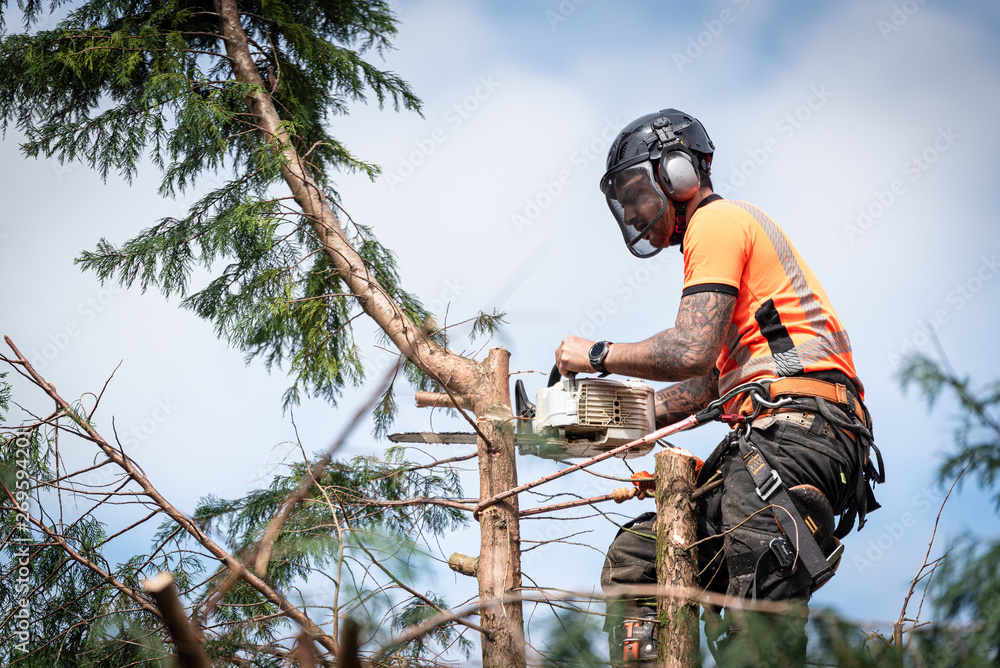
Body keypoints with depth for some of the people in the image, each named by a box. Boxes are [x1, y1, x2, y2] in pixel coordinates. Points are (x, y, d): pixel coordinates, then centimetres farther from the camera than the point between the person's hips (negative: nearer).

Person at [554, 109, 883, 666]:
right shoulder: (728, 228, 32)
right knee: (633, 559, 8)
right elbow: (706, 386, 29)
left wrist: (597, 355, 1)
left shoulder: (716, 222, 1)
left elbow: (690, 352, -13)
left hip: (796, 428, -11)